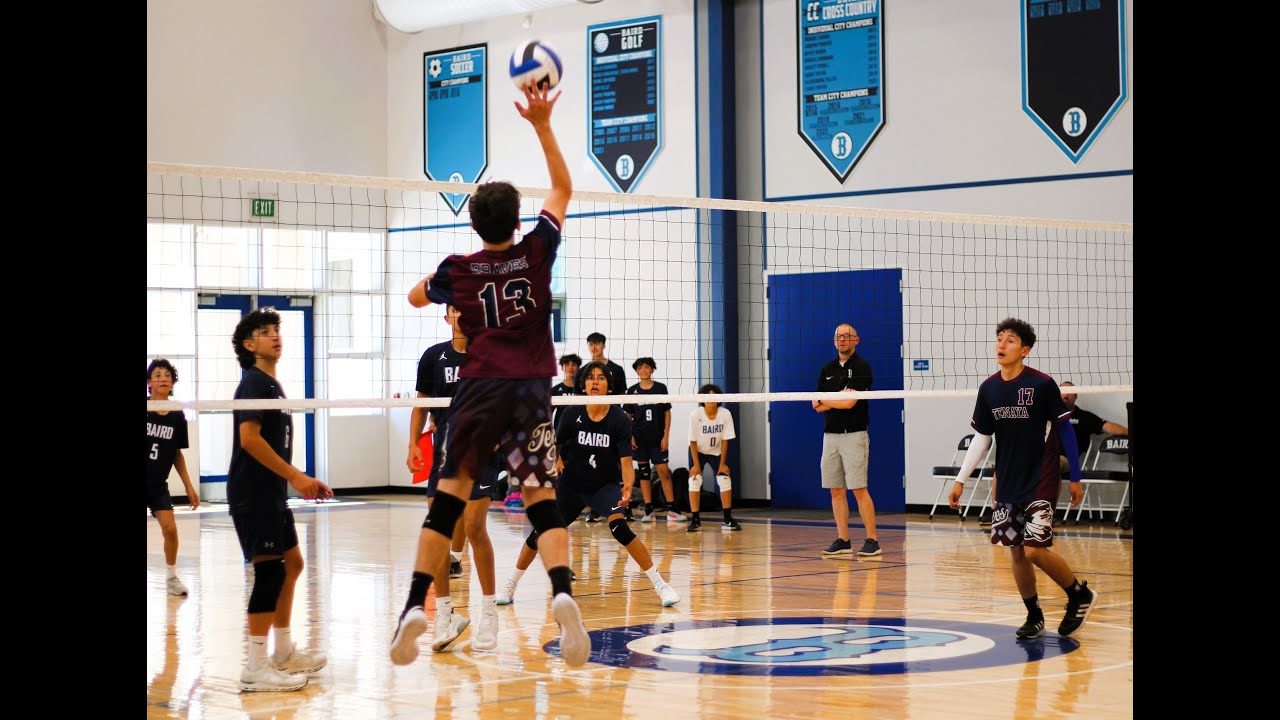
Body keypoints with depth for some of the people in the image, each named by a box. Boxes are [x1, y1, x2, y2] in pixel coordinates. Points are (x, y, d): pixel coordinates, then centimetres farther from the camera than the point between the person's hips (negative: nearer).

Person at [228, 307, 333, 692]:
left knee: (291, 564, 16)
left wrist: (302, 481, 16)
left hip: (271, 491, 10)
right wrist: (295, 476, -21)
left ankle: (284, 653, 26)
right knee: (270, 569, -13)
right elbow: (249, 438, -21)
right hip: (252, 492, -10)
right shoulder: (254, 382, -10)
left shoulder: (271, 384, 19)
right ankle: (255, 667, -13)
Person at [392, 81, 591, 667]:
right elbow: (563, 187, 16)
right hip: (533, 390, 0)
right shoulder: (536, 252, 2)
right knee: (542, 500, 0)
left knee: (449, 497, 5)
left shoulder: (459, 269, 2)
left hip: (480, 389, 0)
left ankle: (416, 605, -6)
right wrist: (542, 125, 14)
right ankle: (563, 593, -25)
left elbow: (416, 298, 24)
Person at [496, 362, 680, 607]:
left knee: (618, 525, -28)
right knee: (542, 532, 2)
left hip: (605, 485, -2)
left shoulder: (619, 419, -17)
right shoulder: (572, 413, -13)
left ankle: (660, 584, -21)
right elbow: (554, 445, 3)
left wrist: (628, 485, -40)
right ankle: (511, 583, 27)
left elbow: (626, 461, -23)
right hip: (572, 484, 3)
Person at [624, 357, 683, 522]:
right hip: (639, 439, 2)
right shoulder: (632, 391, 4)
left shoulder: (660, 388, 1)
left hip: (657, 438, -2)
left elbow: (667, 413, 3)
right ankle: (648, 510, 8)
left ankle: (671, 510, -4)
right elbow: (628, 416, 9)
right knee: (644, 473, 5)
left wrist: (666, 435, -3)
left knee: (664, 472, -6)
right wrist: (630, 436, -1)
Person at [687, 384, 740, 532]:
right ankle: (695, 520, -9)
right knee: (694, 480, -15)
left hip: (717, 451, 1)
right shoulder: (695, 415, -24)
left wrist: (722, 464, -12)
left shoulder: (725, 414, -21)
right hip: (698, 451, -1)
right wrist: (696, 465, -17)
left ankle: (728, 520, -1)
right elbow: (693, 442, -17)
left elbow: (725, 440, -13)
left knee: (725, 480, -10)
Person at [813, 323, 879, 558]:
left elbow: (849, 403, -14)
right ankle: (843, 541, 11)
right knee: (836, 491, 6)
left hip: (854, 435, -6)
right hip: (830, 435, 6)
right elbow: (817, 405, 8)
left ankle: (872, 540, -6)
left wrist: (825, 400, 0)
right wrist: (839, 399, -8)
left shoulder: (861, 367, -6)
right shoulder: (827, 370, 14)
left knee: (859, 490, -9)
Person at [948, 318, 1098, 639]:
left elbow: (1065, 430, -4)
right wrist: (960, 480, 9)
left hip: (1040, 480, -5)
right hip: (1006, 483, 5)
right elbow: (981, 438, 11)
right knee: (1016, 551, 6)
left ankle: (1081, 594, 11)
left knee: (1035, 550, -12)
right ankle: (1034, 616, 20)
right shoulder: (988, 389, 3)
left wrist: (1075, 477, -2)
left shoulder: (1043, 384, -11)